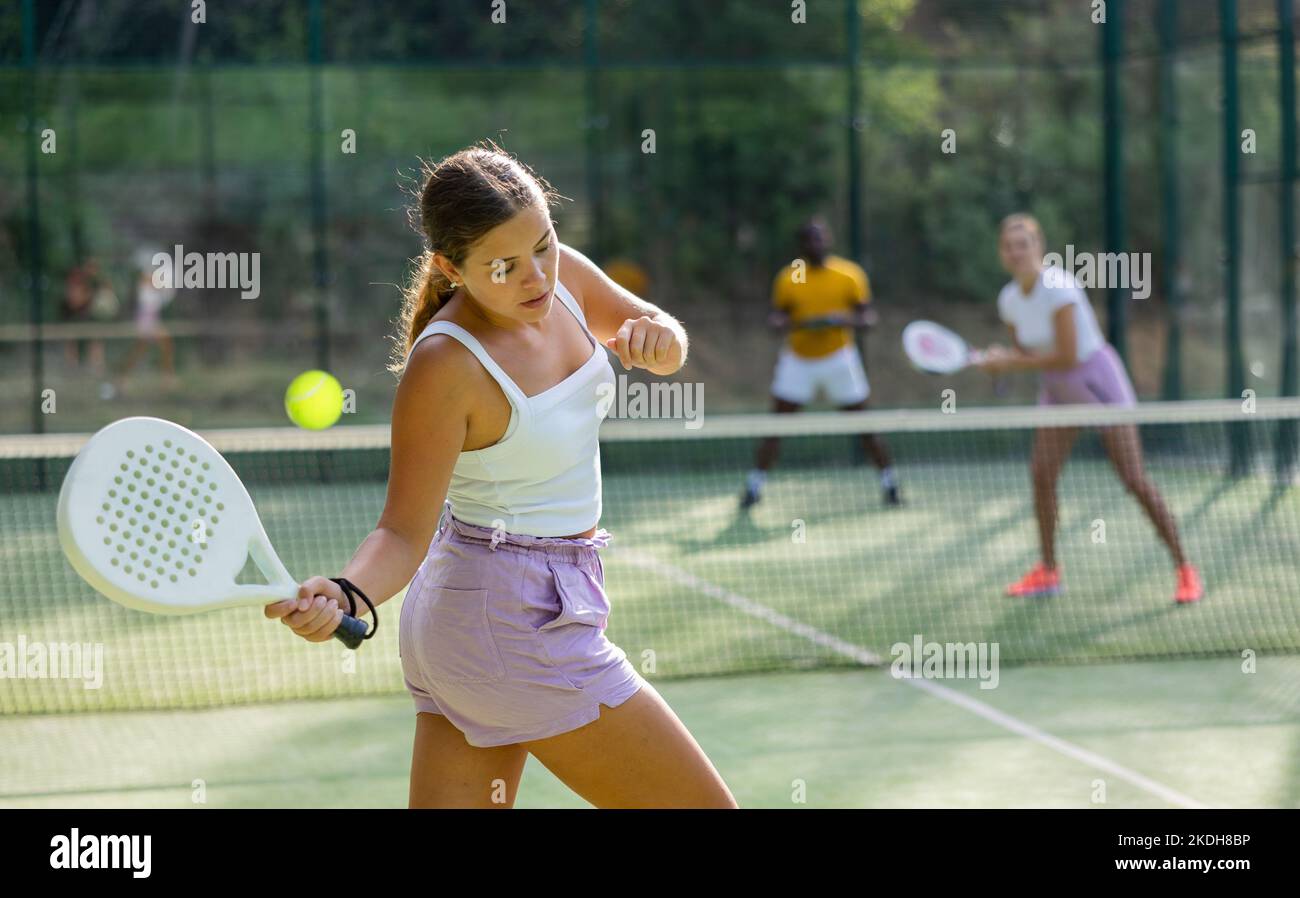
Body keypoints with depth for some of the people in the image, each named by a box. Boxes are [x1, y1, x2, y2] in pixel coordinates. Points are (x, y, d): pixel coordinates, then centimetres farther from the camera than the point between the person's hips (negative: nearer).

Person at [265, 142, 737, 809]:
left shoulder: (560, 274, -1)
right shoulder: (443, 365, -22)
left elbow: (663, 342, 14)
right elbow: (404, 532, -18)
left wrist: (658, 336, -9)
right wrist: (339, 597, -38)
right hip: (526, 622, -8)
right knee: (702, 809, 1)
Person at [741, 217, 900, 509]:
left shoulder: (850, 275, -5)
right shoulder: (788, 278, -2)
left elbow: (867, 317, -4)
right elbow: (779, 315, 5)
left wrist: (844, 319, -24)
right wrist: (779, 321, -19)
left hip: (839, 358, -1)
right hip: (798, 359, 1)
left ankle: (889, 483, 14)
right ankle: (754, 486, 2)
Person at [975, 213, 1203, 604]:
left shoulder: (1058, 286, -24)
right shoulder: (1009, 300, -2)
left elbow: (1067, 357, -27)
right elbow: (1028, 355, 9)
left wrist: (1011, 363, -23)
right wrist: (1001, 359, -13)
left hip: (1099, 381, -7)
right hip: (1057, 391, 7)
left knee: (1134, 479, -9)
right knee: (1041, 472, -7)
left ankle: (1184, 569, -1)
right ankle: (1048, 571, 6)